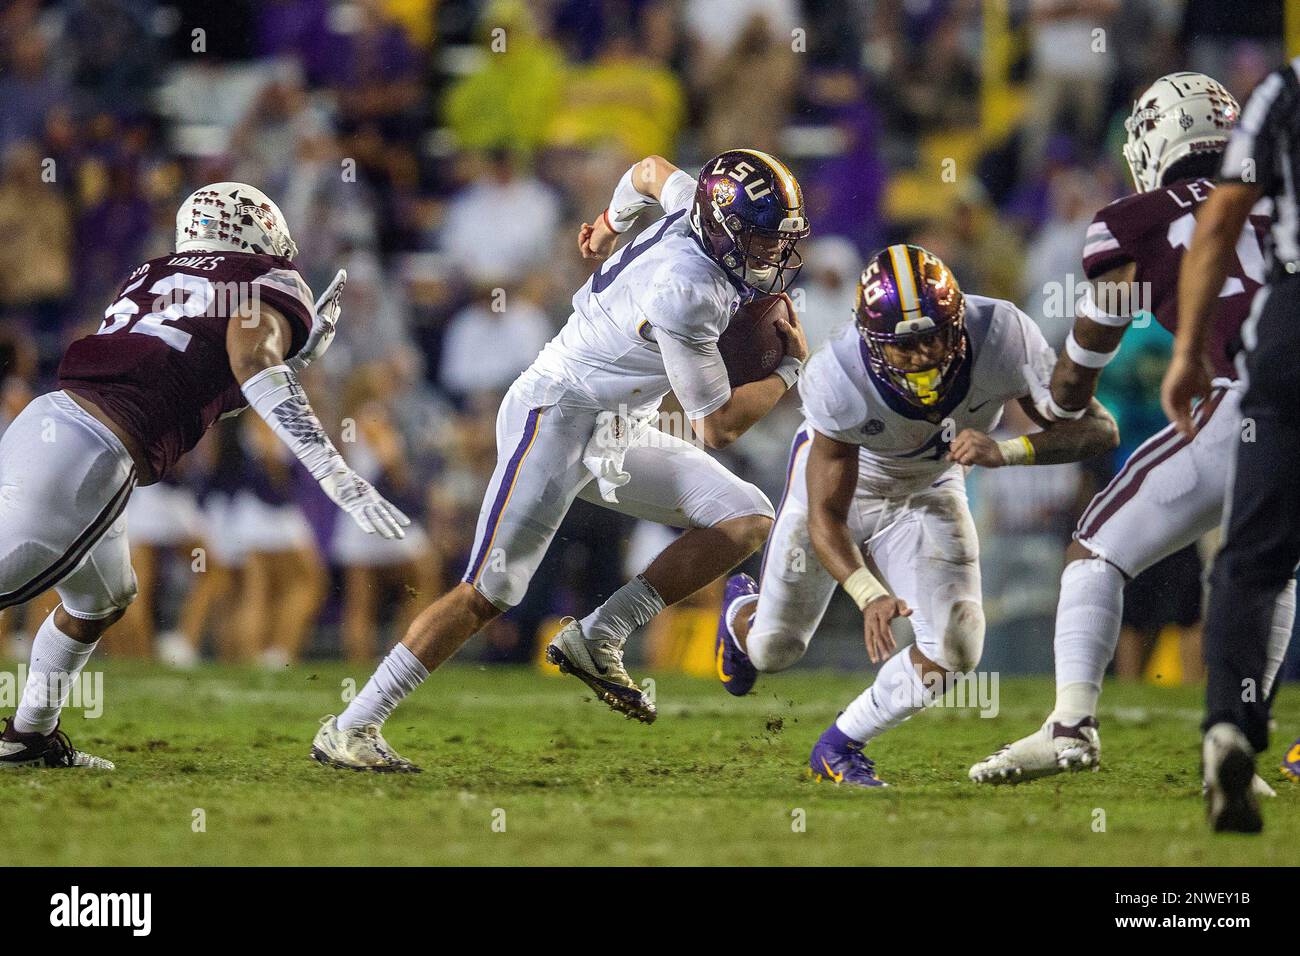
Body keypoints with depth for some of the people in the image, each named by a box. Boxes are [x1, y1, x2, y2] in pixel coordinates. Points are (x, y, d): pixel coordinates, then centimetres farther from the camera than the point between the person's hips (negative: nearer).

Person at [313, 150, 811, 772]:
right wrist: (790, 369, -5)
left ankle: (596, 640, -1)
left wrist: (612, 224, 37)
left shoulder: (700, 205, -4)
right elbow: (718, 426, -19)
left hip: (617, 432, 9)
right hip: (556, 414, -9)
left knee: (747, 520, -2)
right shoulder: (687, 294, -29)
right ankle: (350, 728, -6)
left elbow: (651, 172, 21)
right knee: (488, 592, -12)